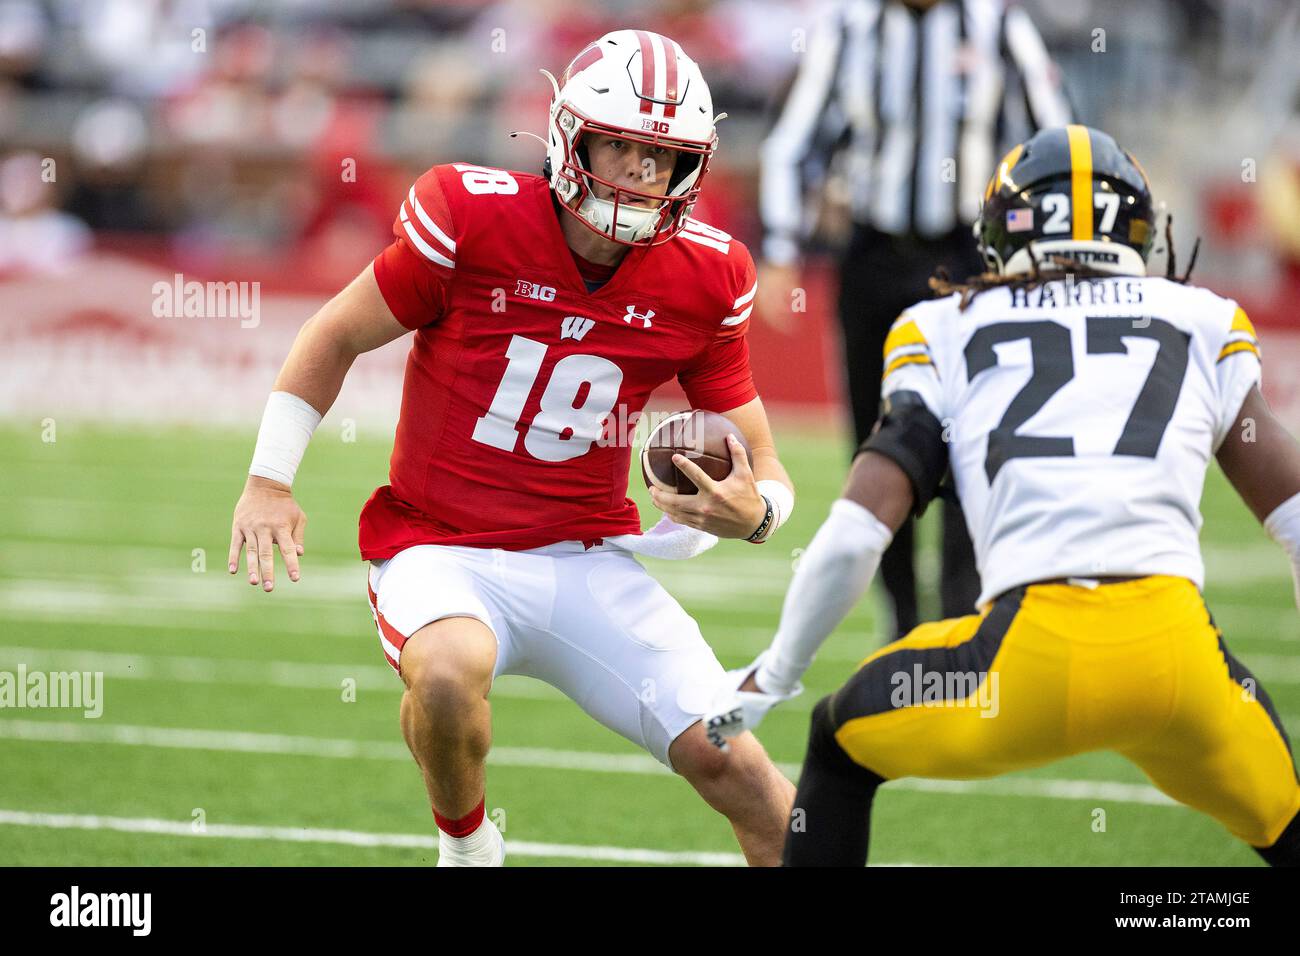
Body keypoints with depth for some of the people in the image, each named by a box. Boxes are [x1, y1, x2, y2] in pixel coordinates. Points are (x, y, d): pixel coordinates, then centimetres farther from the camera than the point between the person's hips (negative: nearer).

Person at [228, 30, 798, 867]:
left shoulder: (704, 281, -3)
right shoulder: (473, 219, -12)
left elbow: (760, 466, 6)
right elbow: (337, 336, 3)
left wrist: (753, 511, -19)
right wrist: (269, 480, -4)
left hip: (589, 560, 3)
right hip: (443, 549, -3)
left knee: (736, 768, -10)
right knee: (448, 670, -36)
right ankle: (467, 846, -4)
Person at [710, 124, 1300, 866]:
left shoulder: (947, 338, 18)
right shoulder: (1203, 328, 21)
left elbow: (855, 538, 10)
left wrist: (771, 678, 24)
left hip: (1028, 662, -1)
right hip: (1178, 655, 1)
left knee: (842, 745, 28)